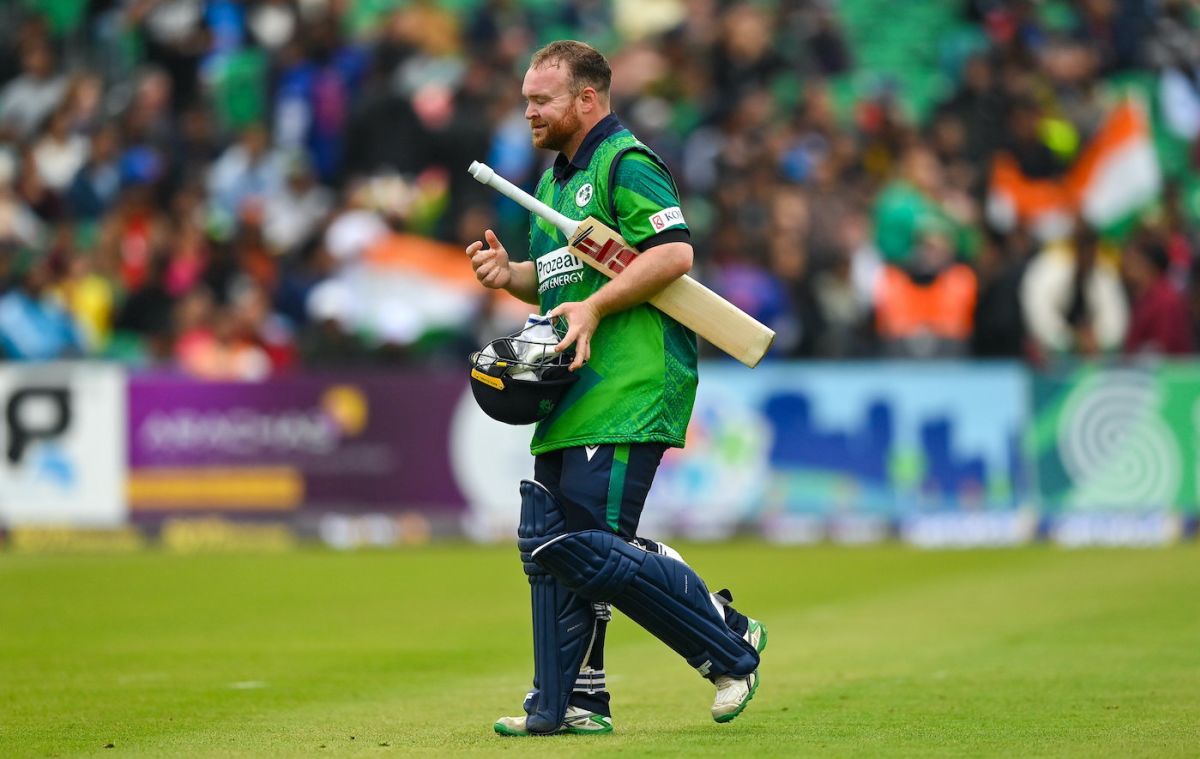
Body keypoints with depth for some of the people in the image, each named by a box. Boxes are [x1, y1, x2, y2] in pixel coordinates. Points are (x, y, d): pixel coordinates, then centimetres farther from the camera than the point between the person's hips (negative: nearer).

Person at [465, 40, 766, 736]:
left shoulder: (626, 165, -9)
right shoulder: (557, 178, 22)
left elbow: (675, 254, -20)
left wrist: (595, 307, -22)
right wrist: (510, 274, 10)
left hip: (628, 395, -10)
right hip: (574, 394, 10)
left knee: (588, 547, -14)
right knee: (546, 543, 8)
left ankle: (732, 645, -1)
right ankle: (571, 704, 14)